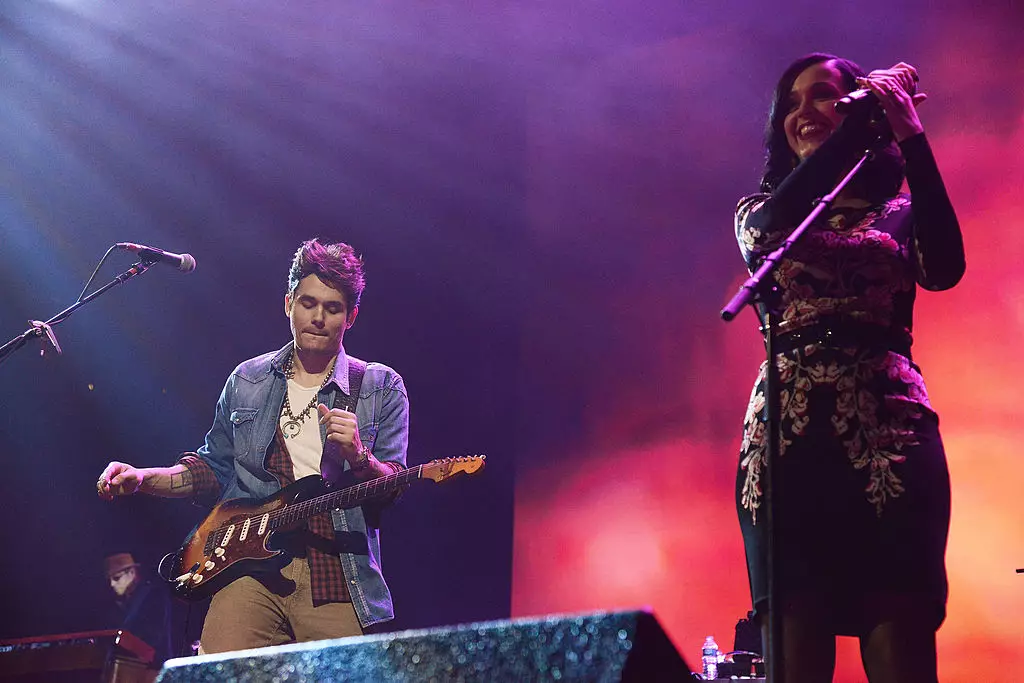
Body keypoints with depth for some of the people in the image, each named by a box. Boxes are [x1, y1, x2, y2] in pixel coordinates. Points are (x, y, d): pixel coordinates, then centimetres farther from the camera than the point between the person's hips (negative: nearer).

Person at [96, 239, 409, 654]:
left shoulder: (382, 389, 9)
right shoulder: (247, 382, 17)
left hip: (339, 578, -1)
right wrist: (142, 478, 10)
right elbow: (214, 469, 23)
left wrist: (357, 457, -19)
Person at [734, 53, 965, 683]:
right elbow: (769, 229, -6)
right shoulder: (760, 211, 19)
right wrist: (865, 119, -5)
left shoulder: (900, 214, 16)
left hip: (886, 429, -1)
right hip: (788, 435, 1)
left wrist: (911, 136, -9)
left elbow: (945, 268, -6)